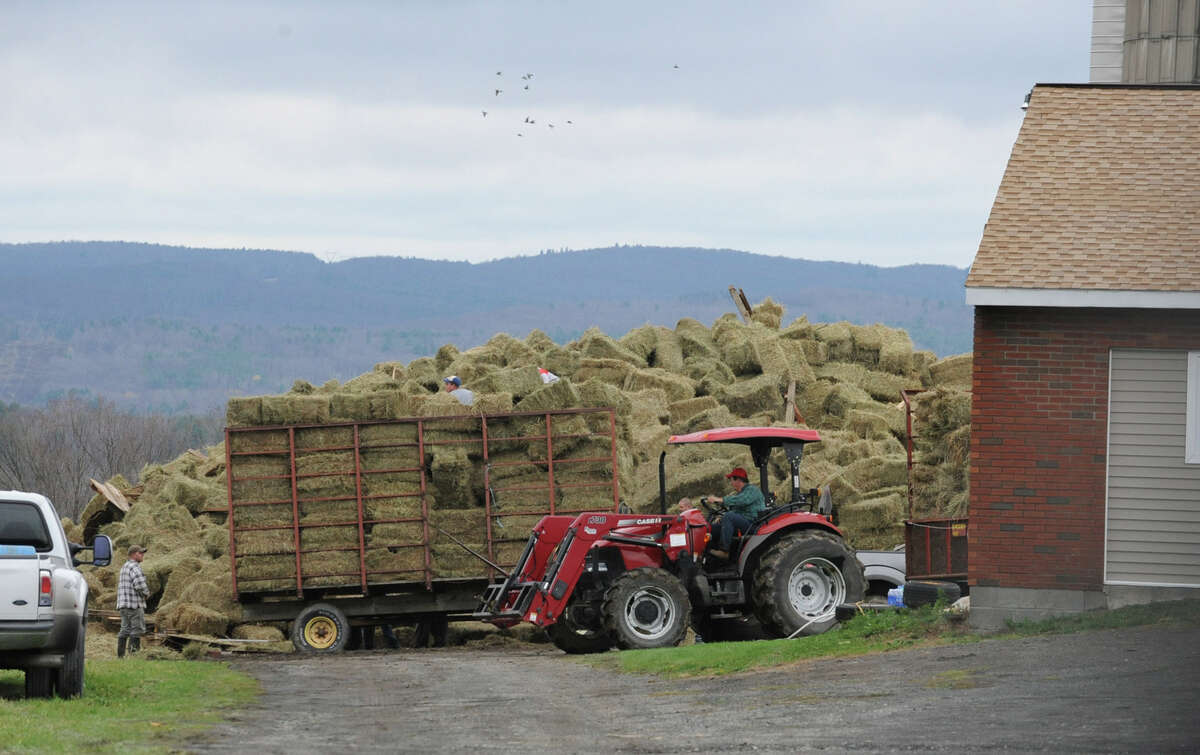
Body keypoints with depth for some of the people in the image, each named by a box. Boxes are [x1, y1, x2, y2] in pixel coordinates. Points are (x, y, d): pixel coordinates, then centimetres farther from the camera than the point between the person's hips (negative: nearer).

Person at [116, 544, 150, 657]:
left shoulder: (125, 567, 20)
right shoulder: (134, 567, -12)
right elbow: (139, 584, -24)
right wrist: (146, 593, -4)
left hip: (123, 604, 9)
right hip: (134, 604, -9)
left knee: (125, 629, 9)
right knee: (137, 629, -5)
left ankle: (120, 655, 7)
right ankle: (133, 652, -10)